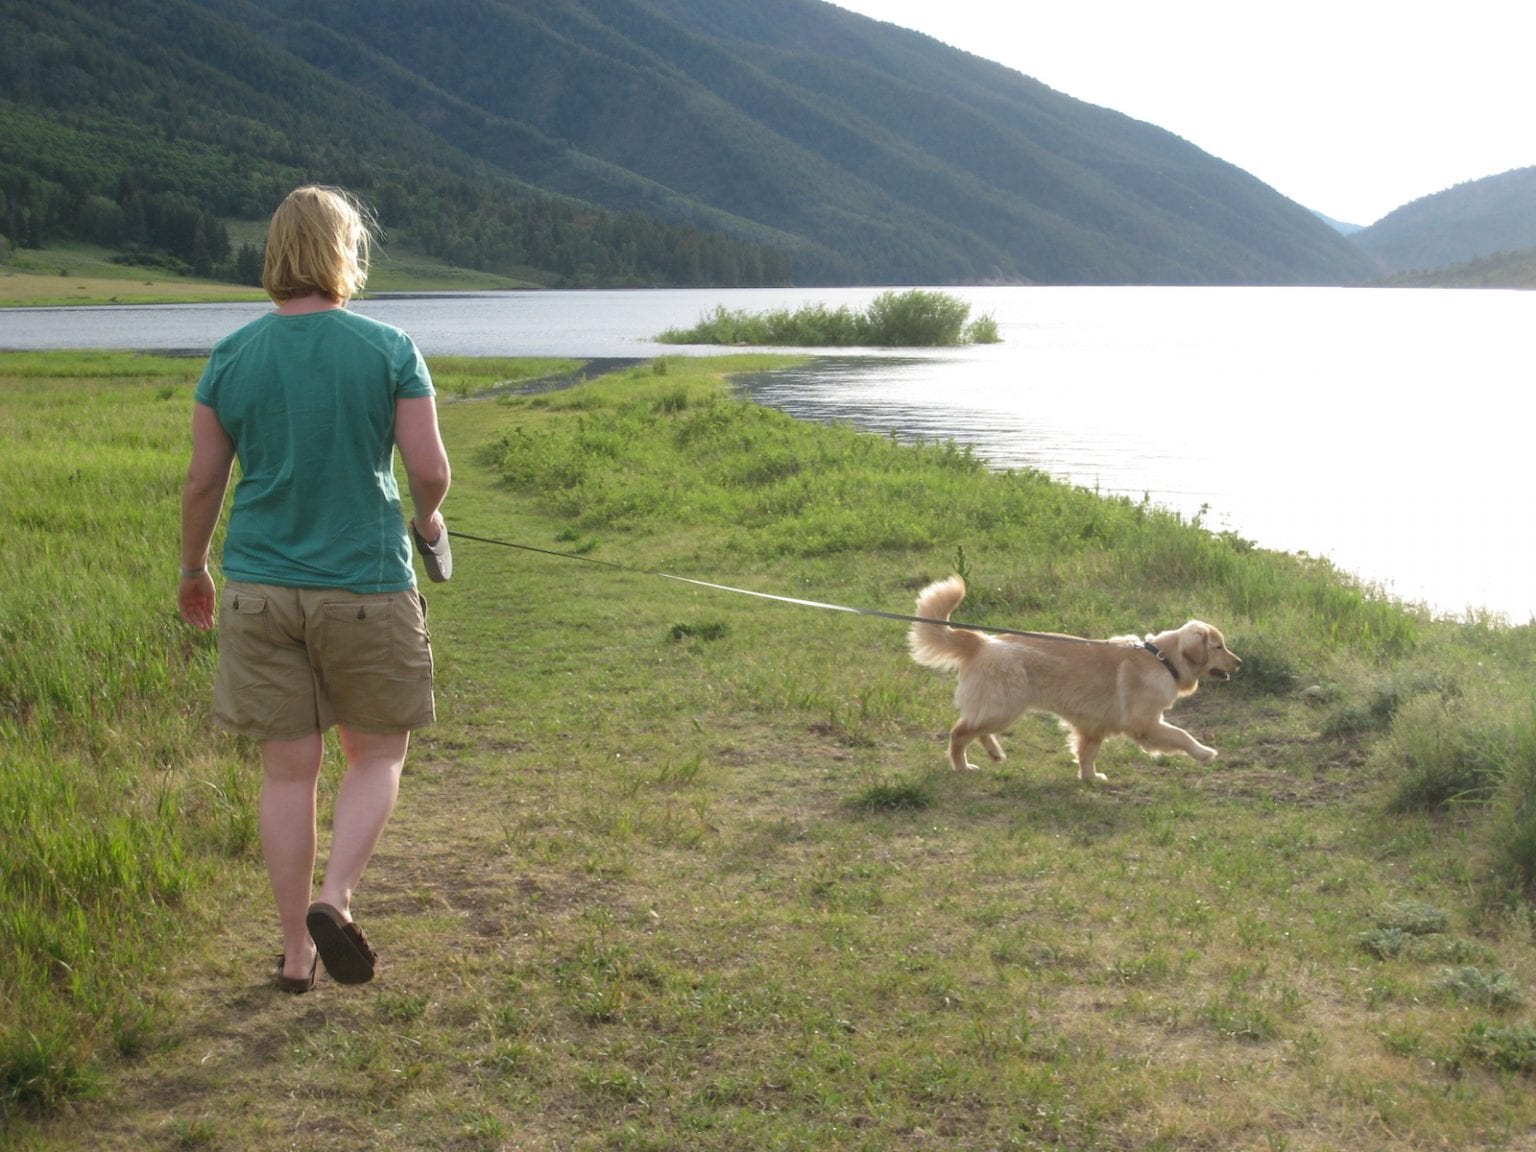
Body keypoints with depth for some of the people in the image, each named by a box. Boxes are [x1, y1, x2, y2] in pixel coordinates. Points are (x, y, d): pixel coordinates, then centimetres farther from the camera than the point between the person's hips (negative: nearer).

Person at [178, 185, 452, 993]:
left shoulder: (231, 357, 0)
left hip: (259, 587, 3)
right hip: (365, 585, -2)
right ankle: (335, 897, -7)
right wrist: (427, 521, 14)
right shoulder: (389, 350, -7)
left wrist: (193, 570, 18)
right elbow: (429, 470, -8)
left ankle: (296, 954, 17)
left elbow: (203, 479, 3)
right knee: (377, 753, 14)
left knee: (288, 770, 10)